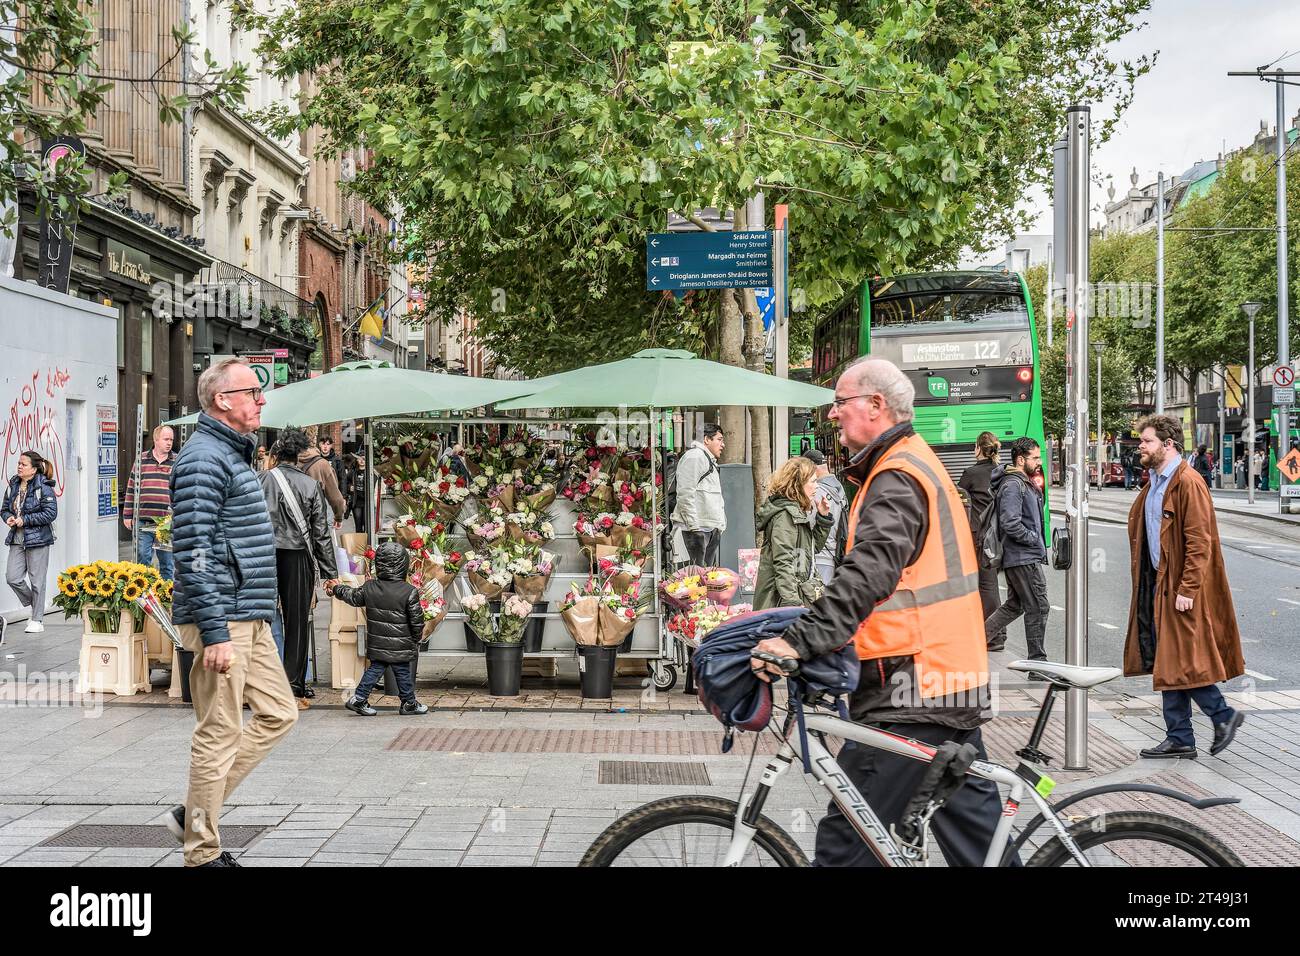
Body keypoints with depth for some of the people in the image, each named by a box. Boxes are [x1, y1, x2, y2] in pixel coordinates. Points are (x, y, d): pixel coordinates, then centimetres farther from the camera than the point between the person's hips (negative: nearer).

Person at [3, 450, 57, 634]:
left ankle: (37, 620, 12)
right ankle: (35, 607, 22)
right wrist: (8, 517, -3)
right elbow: (5, 508, 21)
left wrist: (25, 520, -17)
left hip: (38, 538, -6)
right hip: (17, 539, 6)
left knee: (37, 580, 1)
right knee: (12, 578, -1)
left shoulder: (44, 488, -11)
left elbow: (51, 513, -16)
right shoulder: (14, 485, 10)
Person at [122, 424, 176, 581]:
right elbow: (131, 488, 10)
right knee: (142, 560, 4)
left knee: (168, 564, 5)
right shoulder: (141, 459, 7)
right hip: (143, 522, 1)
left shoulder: (177, 462, 6)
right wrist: (127, 515, 7)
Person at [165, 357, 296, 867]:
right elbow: (194, 550, -21)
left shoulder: (234, 455, 18)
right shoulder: (204, 459, -14)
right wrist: (214, 632, -23)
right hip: (220, 620, -10)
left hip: (249, 620, 10)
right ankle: (204, 852, 8)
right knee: (220, 734, -3)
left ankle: (195, 812, 19)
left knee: (278, 713, 13)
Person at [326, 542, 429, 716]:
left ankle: (358, 699, 17)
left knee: (374, 671, 16)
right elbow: (417, 621, -11)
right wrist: (415, 640, 7)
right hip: (401, 647, -4)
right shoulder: (410, 592, -15)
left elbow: (352, 597, 13)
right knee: (403, 674, 9)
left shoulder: (369, 588, -5)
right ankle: (409, 703, 21)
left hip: (377, 645, 4)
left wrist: (336, 588, 33)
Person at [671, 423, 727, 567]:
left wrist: (720, 524, 22)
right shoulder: (694, 457, -10)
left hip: (713, 528, 11)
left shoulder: (710, 461, 24)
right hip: (699, 527, -10)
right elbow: (685, 494, -19)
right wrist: (693, 526, -22)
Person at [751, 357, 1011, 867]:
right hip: (955, 682, 11)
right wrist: (812, 634, 19)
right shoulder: (919, 463, 19)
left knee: (847, 841, -7)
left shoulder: (896, 478, -14)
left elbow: (869, 572, -30)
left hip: (911, 694, -11)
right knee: (974, 823, 15)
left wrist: (800, 639, -39)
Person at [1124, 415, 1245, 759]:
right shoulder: (1154, 484, 15)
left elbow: (1199, 543, -19)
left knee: (1182, 662, -5)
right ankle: (1179, 739, 15)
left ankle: (1223, 715, 14)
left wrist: (1186, 589, -22)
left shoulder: (1188, 484, -14)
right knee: (1165, 663, 10)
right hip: (1156, 585, 9)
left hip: (1182, 588, -9)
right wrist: (1145, 583, 16)